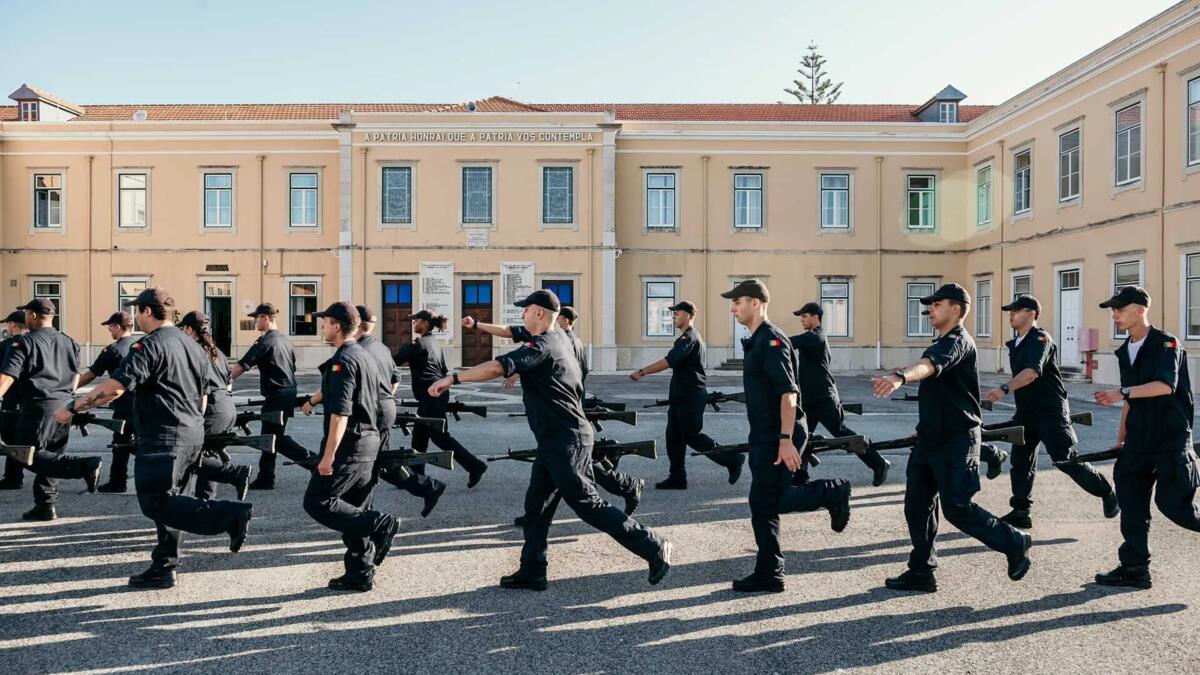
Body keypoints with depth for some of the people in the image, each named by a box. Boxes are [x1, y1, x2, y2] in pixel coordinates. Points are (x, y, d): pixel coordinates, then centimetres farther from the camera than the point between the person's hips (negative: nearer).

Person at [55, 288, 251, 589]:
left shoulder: (150, 346, -11)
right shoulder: (194, 346, 16)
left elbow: (113, 388, -20)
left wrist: (72, 407, -8)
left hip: (162, 439, -9)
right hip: (193, 437, 9)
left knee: (156, 503, -7)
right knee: (166, 502, 15)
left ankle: (232, 516, -18)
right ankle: (163, 569, 17)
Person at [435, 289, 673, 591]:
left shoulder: (543, 346, -18)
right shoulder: (559, 336, 11)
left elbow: (497, 367, -30)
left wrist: (452, 378, -23)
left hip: (566, 443, -10)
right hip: (556, 442, 10)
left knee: (588, 505, -5)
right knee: (536, 504, 13)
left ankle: (653, 547, 3)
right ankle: (531, 571, 21)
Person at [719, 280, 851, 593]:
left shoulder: (772, 341, -15)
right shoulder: (757, 341, 15)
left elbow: (788, 393, -23)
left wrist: (786, 440, -28)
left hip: (777, 439, -10)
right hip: (765, 437, 10)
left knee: (766, 503, -6)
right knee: (763, 504, 10)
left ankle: (832, 493, 7)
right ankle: (768, 575, 18)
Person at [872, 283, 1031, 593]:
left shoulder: (958, 341, -16)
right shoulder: (941, 343, 16)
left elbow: (932, 364, -38)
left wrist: (901, 377, -57)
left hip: (956, 440, -9)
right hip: (930, 438, 9)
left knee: (957, 508, -6)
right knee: (917, 505, 8)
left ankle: (1015, 543, 18)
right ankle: (921, 571, 17)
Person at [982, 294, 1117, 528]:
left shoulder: (1041, 339, -17)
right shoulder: (1015, 344, 9)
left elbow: (1032, 372, -34)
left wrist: (1004, 389, -47)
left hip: (1051, 411, -8)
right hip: (1026, 411, 8)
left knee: (1065, 460, 0)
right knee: (1020, 461, 4)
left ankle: (1107, 494, 24)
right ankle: (1020, 512, 10)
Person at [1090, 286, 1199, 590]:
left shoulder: (1166, 343, -11)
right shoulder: (1125, 351, 11)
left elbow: (1166, 385, -28)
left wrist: (1122, 393, -36)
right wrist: (1122, 436, 17)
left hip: (1172, 436, -7)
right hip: (1140, 437, 7)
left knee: (1171, 502, -7)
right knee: (1131, 499, 4)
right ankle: (1134, 568, 10)